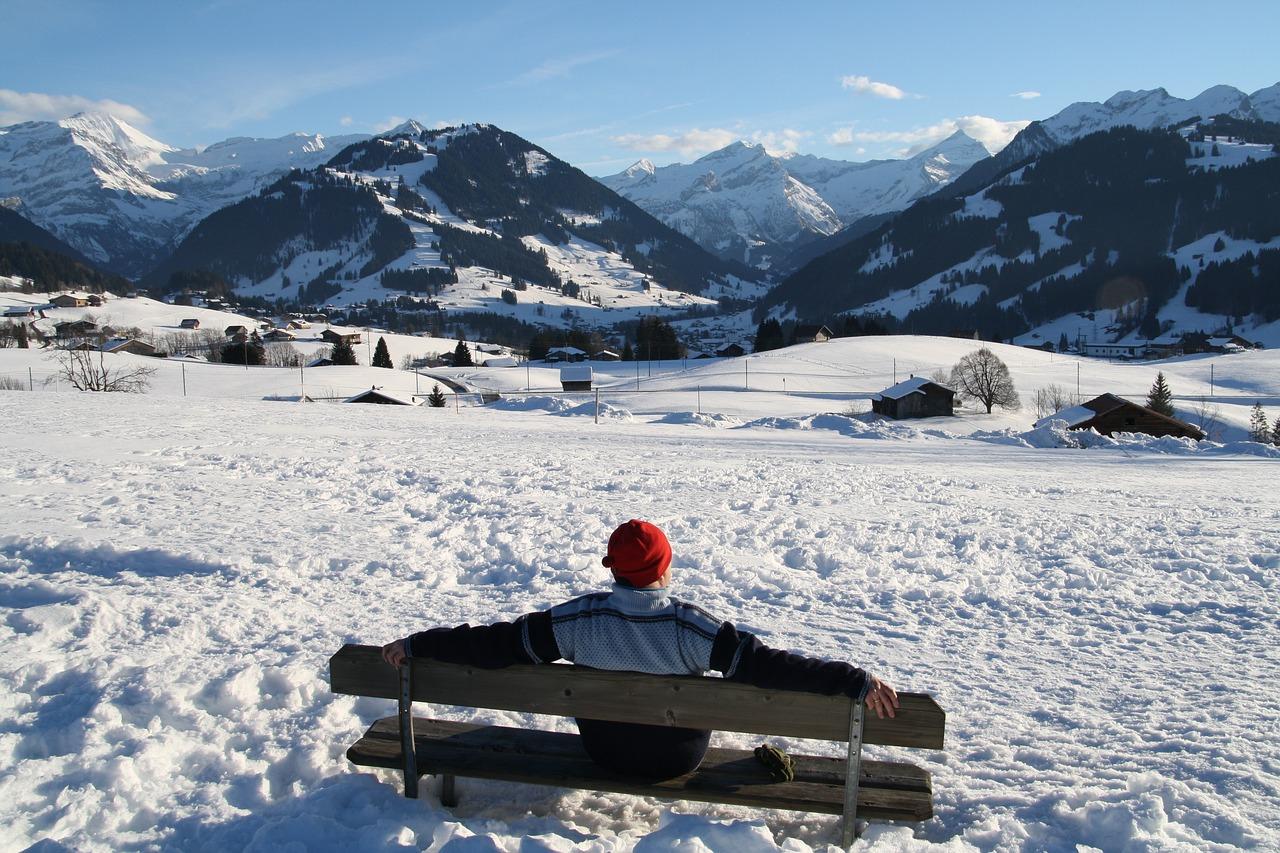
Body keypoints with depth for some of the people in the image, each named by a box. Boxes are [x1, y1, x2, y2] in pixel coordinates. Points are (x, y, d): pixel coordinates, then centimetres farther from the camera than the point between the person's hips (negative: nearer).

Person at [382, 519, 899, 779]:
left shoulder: (579, 618, -23)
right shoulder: (689, 625, -29)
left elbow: (495, 644, -19)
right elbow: (765, 666, -32)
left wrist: (417, 645, -9)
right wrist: (856, 682, -30)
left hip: (602, 750, 2)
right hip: (678, 758, -1)